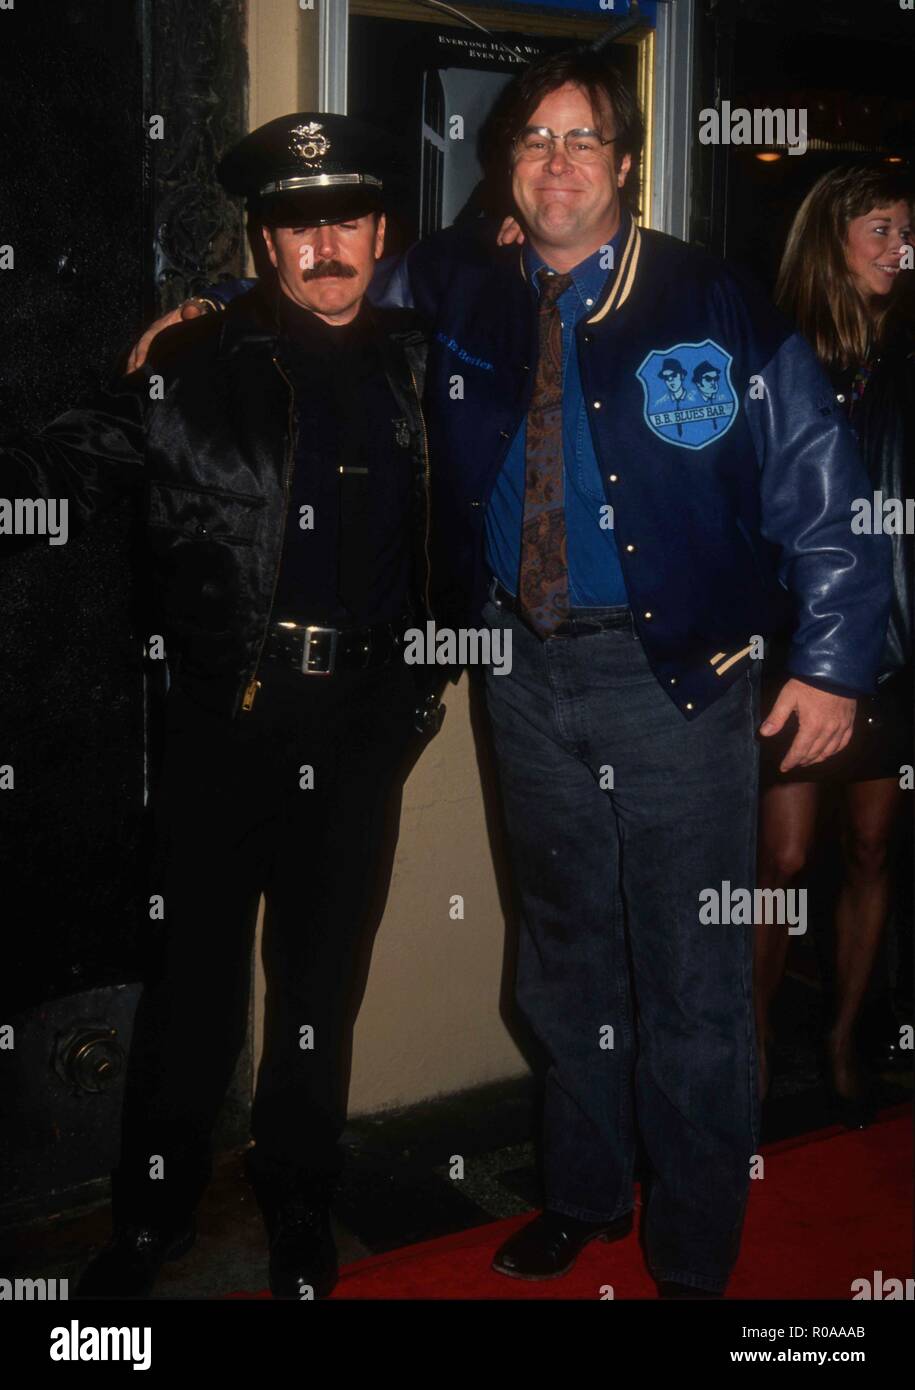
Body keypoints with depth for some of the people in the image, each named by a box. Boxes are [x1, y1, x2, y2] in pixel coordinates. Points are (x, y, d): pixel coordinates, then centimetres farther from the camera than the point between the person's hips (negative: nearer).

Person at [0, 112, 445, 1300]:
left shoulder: (417, 366, 8)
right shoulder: (199, 365, -2)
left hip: (359, 723, 3)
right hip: (226, 716, -2)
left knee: (321, 977, 14)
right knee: (198, 970, 7)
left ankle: (301, 1217, 32)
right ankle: (153, 1219, 27)